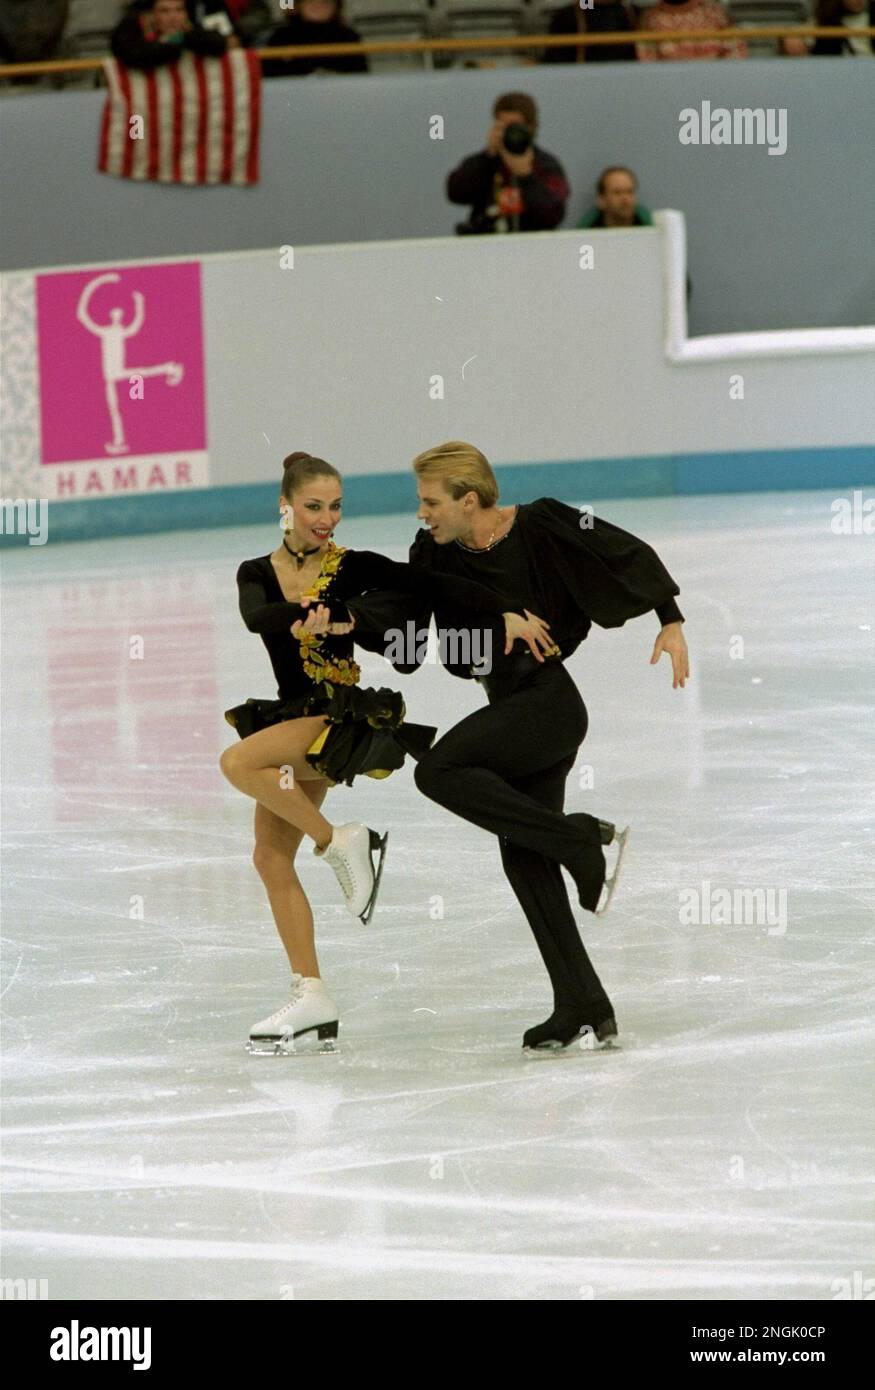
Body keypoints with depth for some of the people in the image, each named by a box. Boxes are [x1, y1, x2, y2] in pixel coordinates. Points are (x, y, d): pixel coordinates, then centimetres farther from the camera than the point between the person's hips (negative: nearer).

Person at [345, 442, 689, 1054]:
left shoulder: (543, 527, -13)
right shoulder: (438, 555, 3)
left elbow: (630, 555, -4)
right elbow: (393, 605, -7)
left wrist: (671, 622, -3)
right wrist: (343, 618, -27)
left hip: (549, 702, -8)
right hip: (510, 707, 8)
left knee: (440, 770, -25)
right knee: (524, 859, 4)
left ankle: (586, 840, -17)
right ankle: (585, 1009, 8)